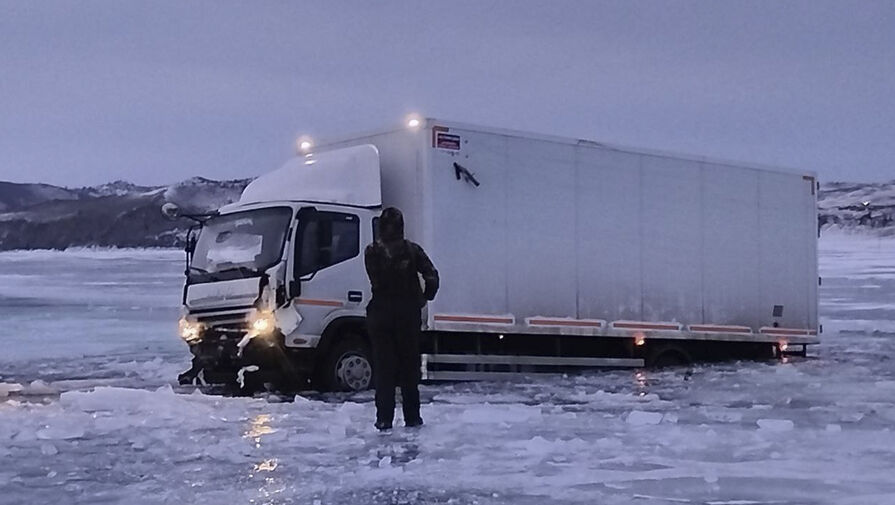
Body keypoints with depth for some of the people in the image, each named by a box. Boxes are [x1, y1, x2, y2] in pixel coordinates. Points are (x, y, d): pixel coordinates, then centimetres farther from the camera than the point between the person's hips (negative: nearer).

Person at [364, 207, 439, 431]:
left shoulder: (372, 251, -5)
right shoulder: (412, 250, -3)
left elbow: (376, 282, -11)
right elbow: (432, 276, -10)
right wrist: (424, 298, 5)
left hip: (380, 315, -1)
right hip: (409, 315, 1)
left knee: (383, 369, 5)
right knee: (410, 366, 11)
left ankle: (384, 419, 1)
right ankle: (412, 417, 13)